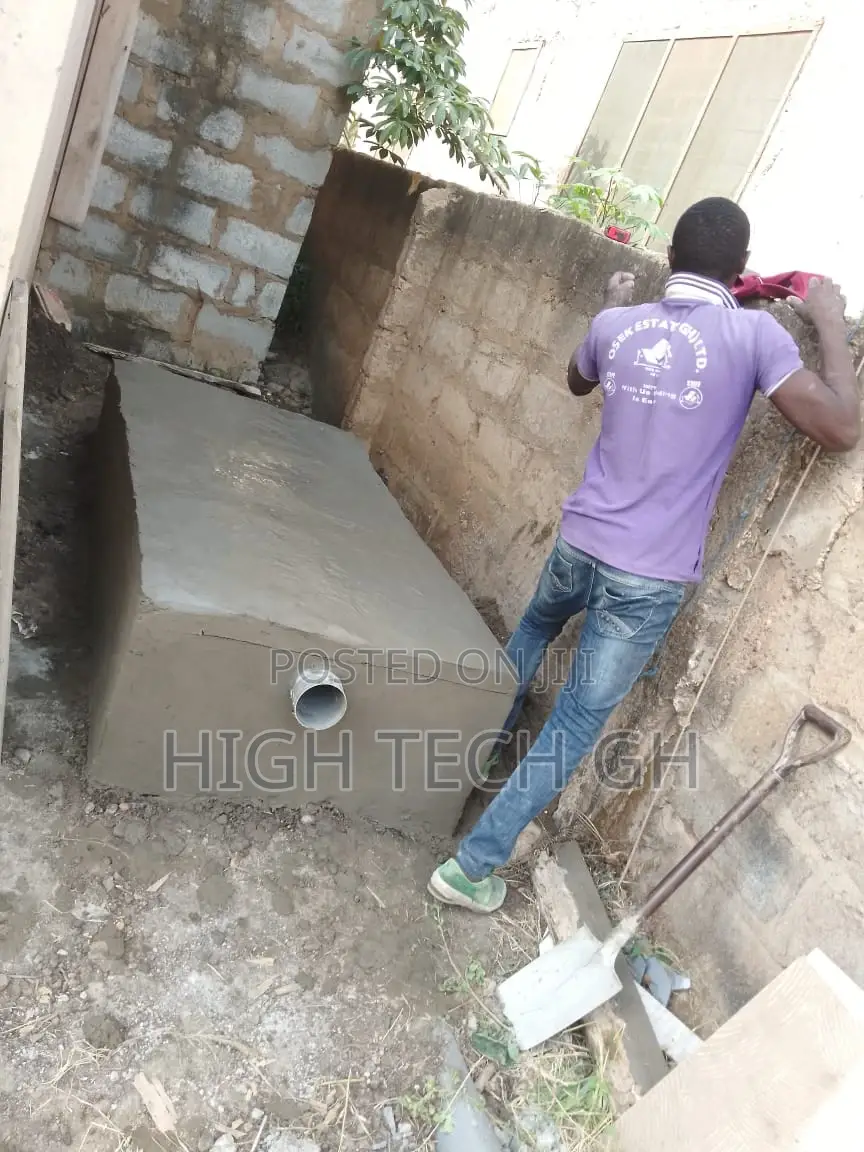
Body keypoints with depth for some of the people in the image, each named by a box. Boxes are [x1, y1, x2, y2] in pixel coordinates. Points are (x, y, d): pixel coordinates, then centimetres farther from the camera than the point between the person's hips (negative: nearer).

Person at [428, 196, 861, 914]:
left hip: (580, 540, 5)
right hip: (651, 575, -4)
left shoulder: (617, 325, 3)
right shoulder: (754, 333, -10)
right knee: (579, 720, 6)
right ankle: (474, 864, 11)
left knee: (533, 630, 35)